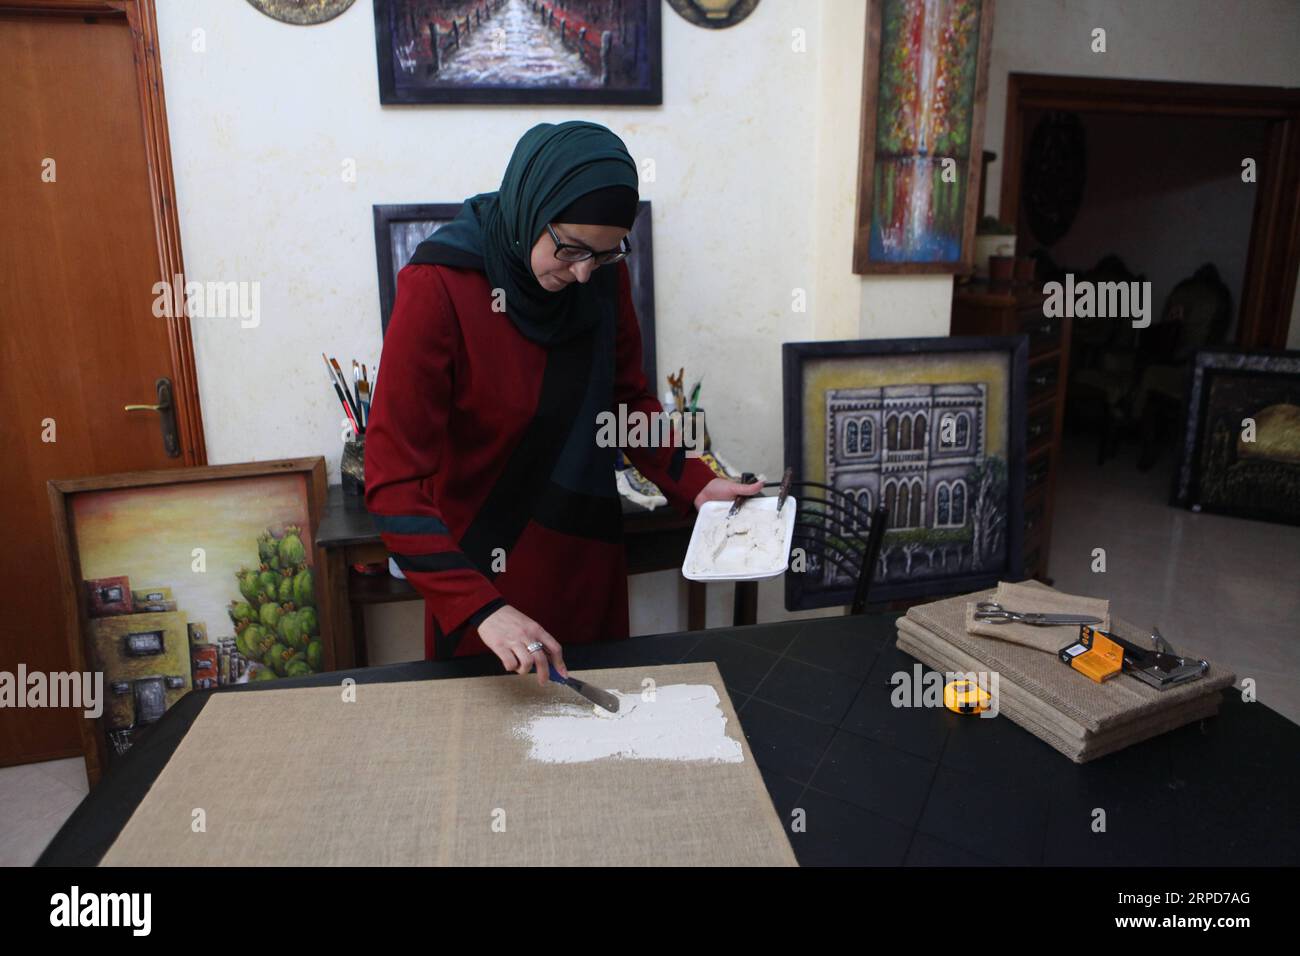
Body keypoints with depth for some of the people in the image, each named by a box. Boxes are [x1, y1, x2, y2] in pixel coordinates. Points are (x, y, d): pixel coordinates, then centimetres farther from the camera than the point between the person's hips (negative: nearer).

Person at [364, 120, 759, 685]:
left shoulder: (604, 273, -7)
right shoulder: (437, 288, -22)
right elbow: (395, 482, -24)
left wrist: (691, 481, -6)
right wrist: (480, 608, -32)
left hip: (588, 561, 5)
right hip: (482, 572, -4)